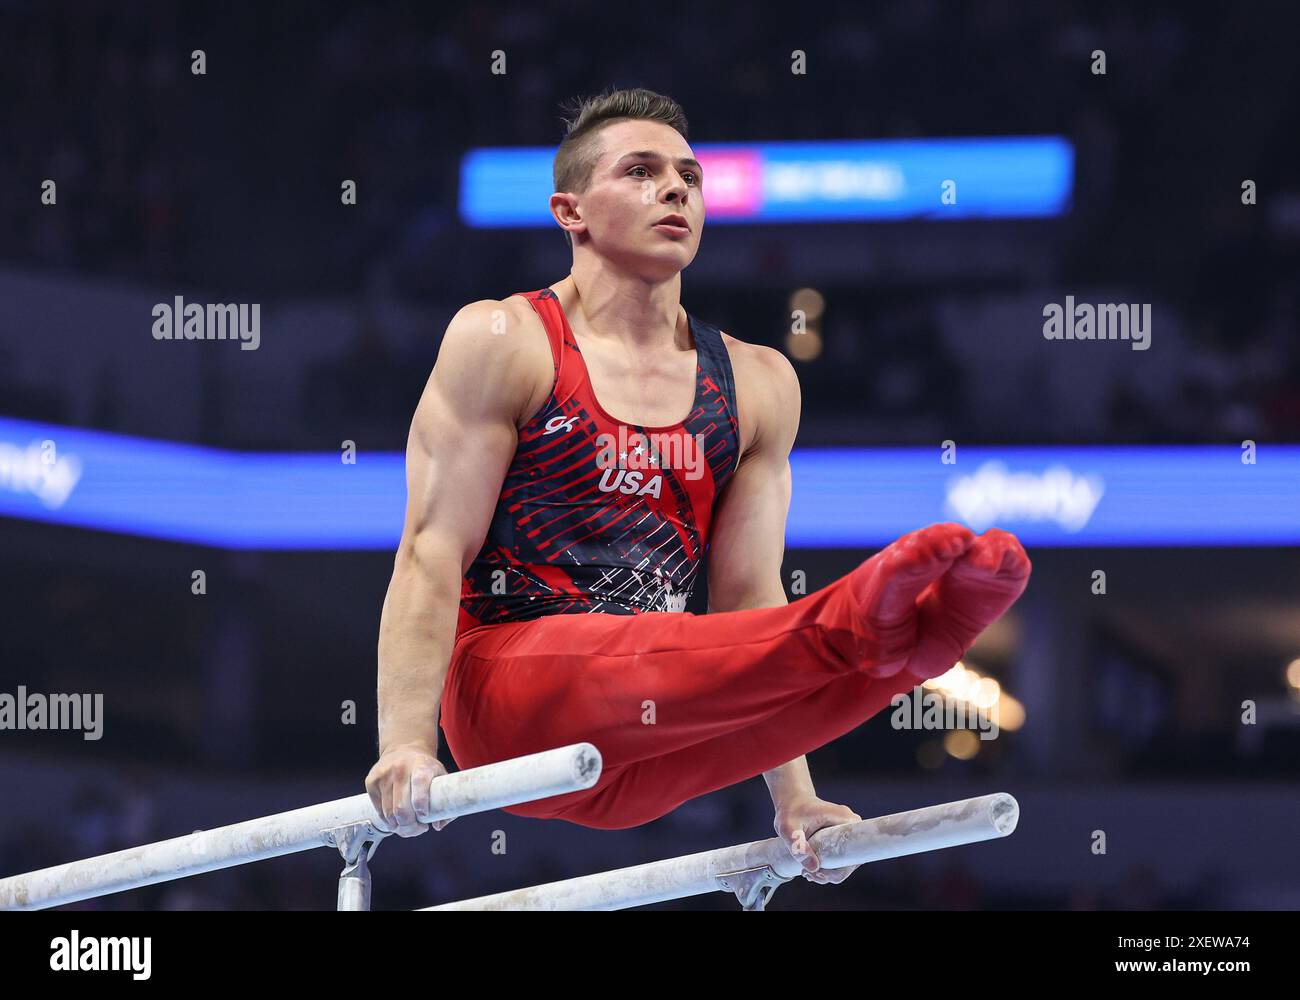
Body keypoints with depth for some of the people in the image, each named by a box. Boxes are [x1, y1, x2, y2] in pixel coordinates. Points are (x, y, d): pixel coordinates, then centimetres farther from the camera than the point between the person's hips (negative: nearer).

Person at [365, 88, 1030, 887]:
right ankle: (860, 624, -59)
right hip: (509, 698, -4)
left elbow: (751, 589, 13)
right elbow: (432, 552, -6)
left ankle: (892, 644, -56)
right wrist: (404, 744, -18)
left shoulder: (755, 386, 14)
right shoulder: (502, 343, 1)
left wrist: (793, 799, 5)